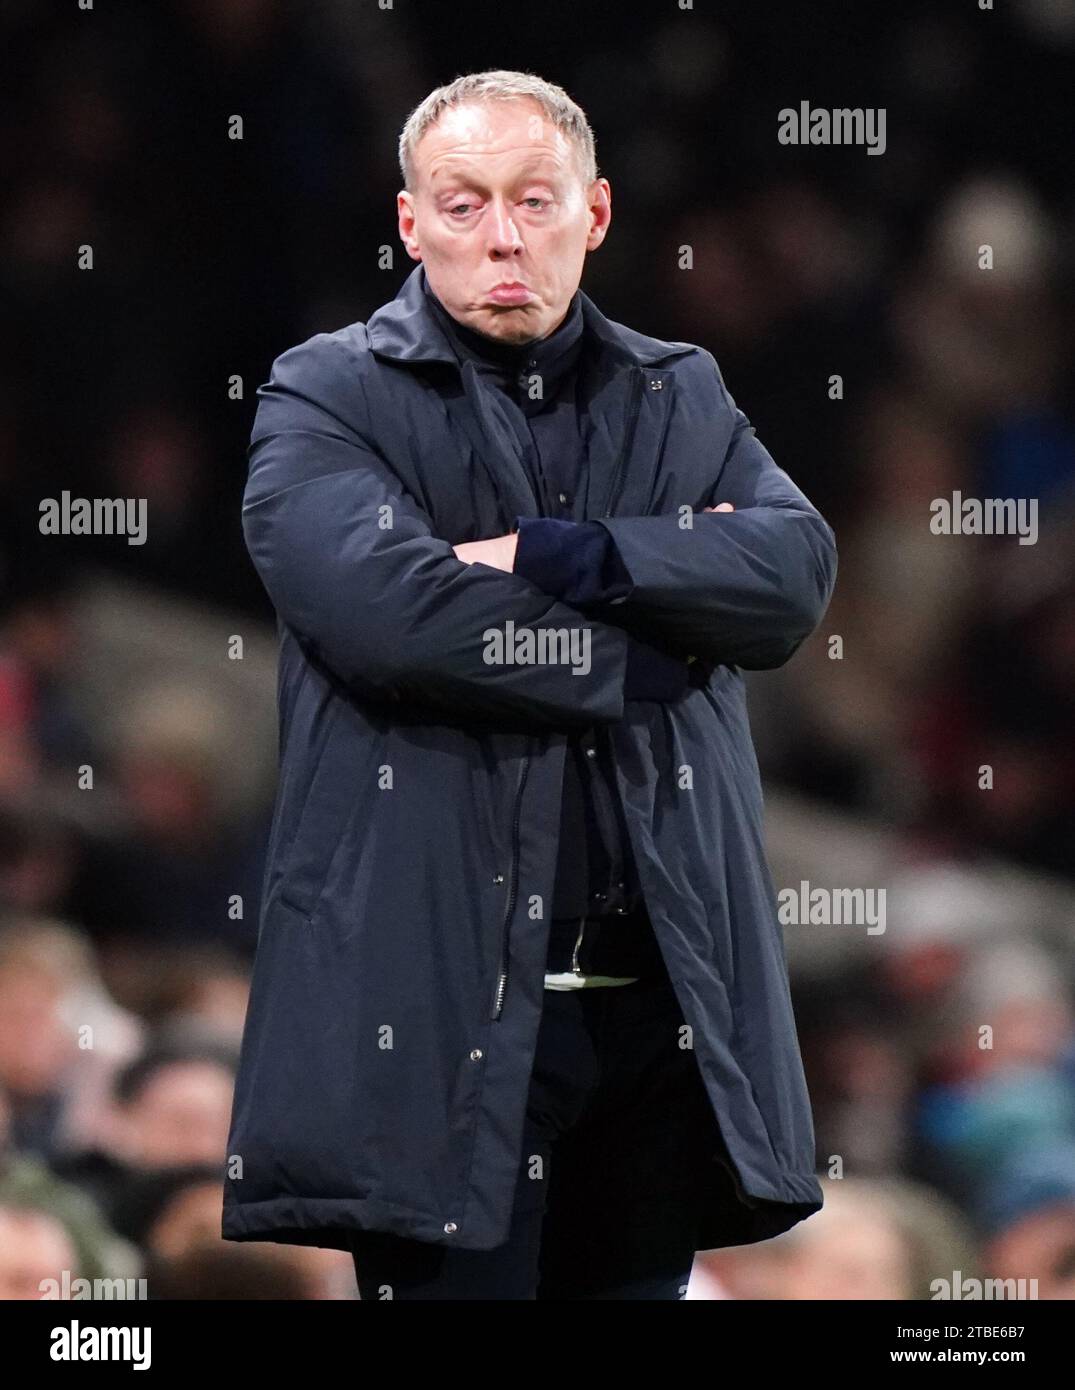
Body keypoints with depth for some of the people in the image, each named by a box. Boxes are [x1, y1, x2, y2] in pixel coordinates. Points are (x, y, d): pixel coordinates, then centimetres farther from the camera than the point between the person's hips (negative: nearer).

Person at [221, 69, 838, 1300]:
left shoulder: (681, 402, 17)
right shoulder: (327, 400, 3)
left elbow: (796, 568, -2)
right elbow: (377, 602, -16)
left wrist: (567, 558, -13)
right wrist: (648, 644, -6)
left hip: (660, 1001, 4)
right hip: (444, 1011, -4)